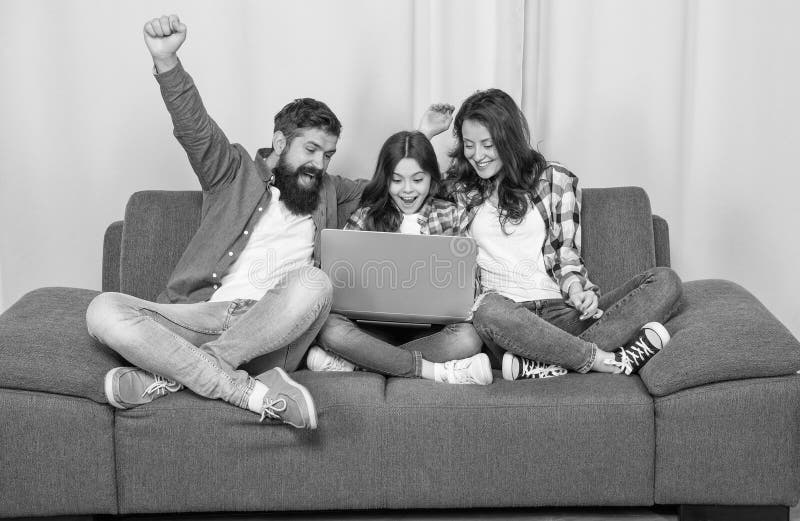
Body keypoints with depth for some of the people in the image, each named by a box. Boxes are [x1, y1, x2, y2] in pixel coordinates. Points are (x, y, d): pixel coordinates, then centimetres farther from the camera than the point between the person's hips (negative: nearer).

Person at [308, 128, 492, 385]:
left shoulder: (448, 215, 9)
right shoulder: (368, 216, 6)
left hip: (429, 327, 1)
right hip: (377, 323, -1)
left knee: (468, 338, -31)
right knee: (331, 328, -30)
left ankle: (358, 360, -26)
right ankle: (435, 370, -30)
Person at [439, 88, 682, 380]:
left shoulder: (554, 180, 14)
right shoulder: (461, 189, 16)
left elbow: (566, 254, 13)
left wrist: (576, 290, -8)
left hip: (561, 312, 2)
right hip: (506, 313, -2)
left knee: (665, 281, -20)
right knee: (489, 309, -40)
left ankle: (551, 364, -37)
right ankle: (606, 360, -30)